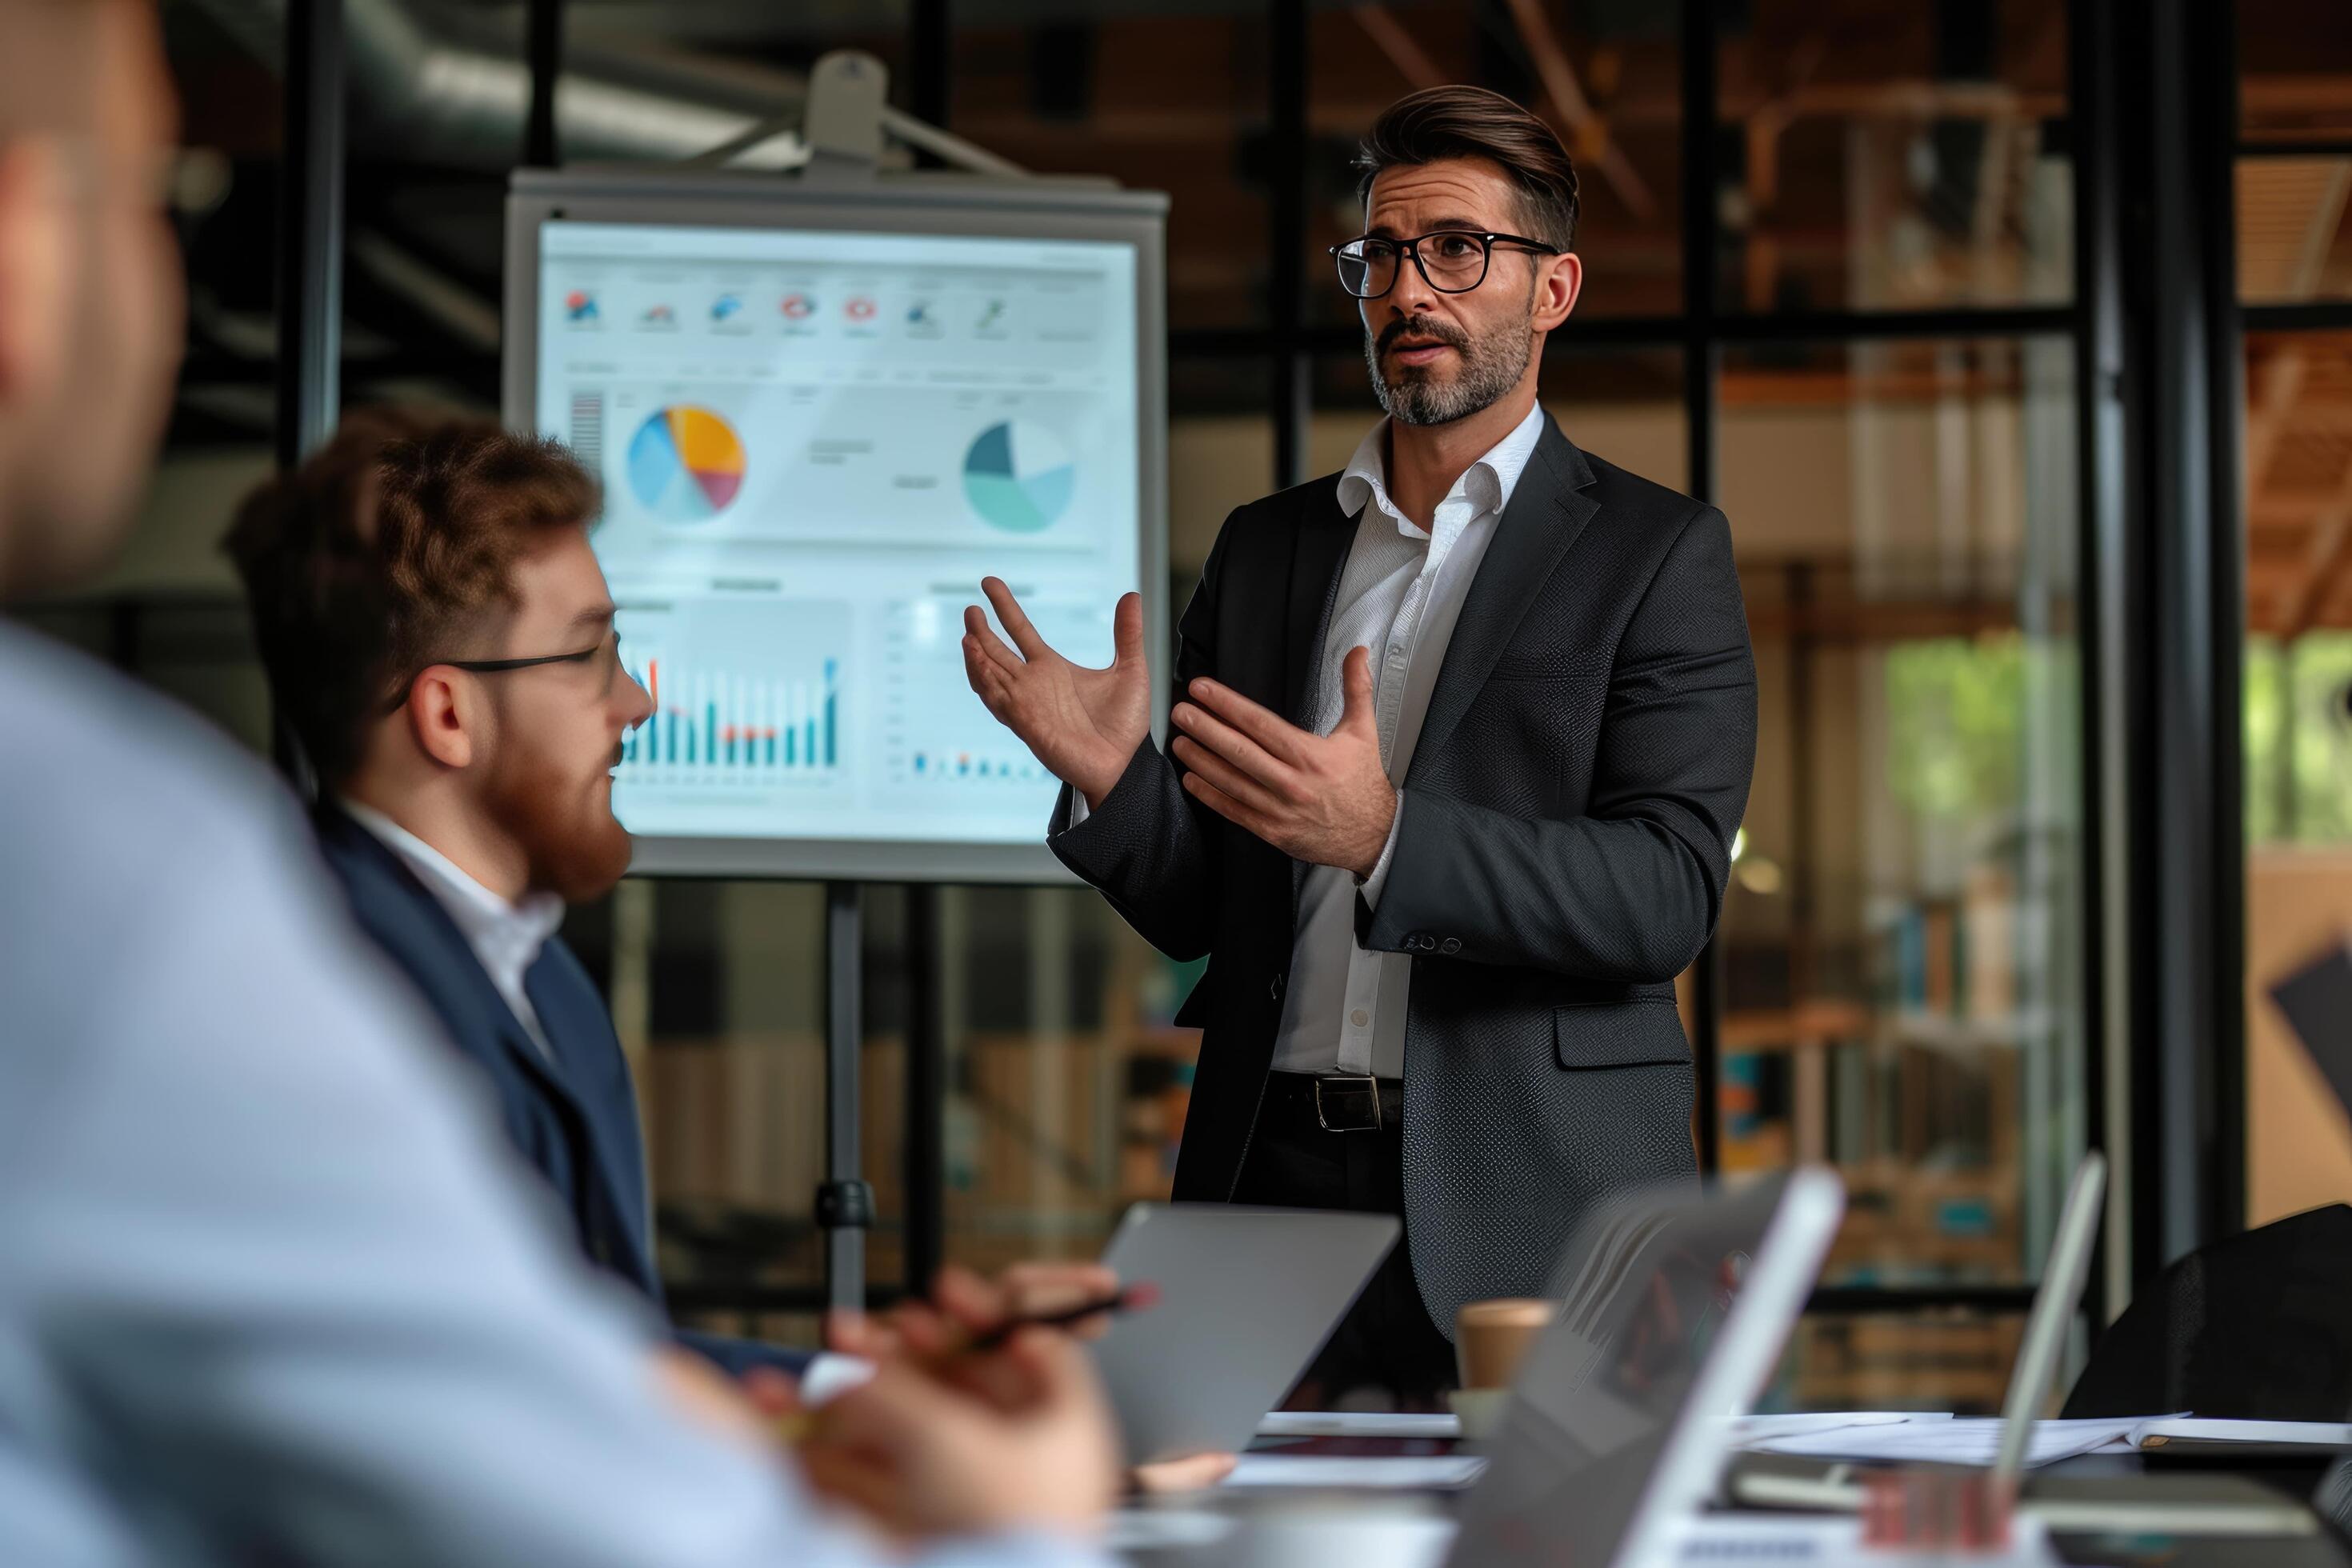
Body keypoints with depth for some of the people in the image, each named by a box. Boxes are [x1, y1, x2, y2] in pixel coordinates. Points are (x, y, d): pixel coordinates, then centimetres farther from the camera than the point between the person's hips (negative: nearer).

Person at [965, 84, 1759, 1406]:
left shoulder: (1658, 552, 2)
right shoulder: (1264, 550, 15)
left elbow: (1668, 896, -10)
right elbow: (1199, 910, 16)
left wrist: (1384, 837, -23)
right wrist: (1113, 779, -6)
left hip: (1526, 1214, -3)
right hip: (1272, 1184, 4)